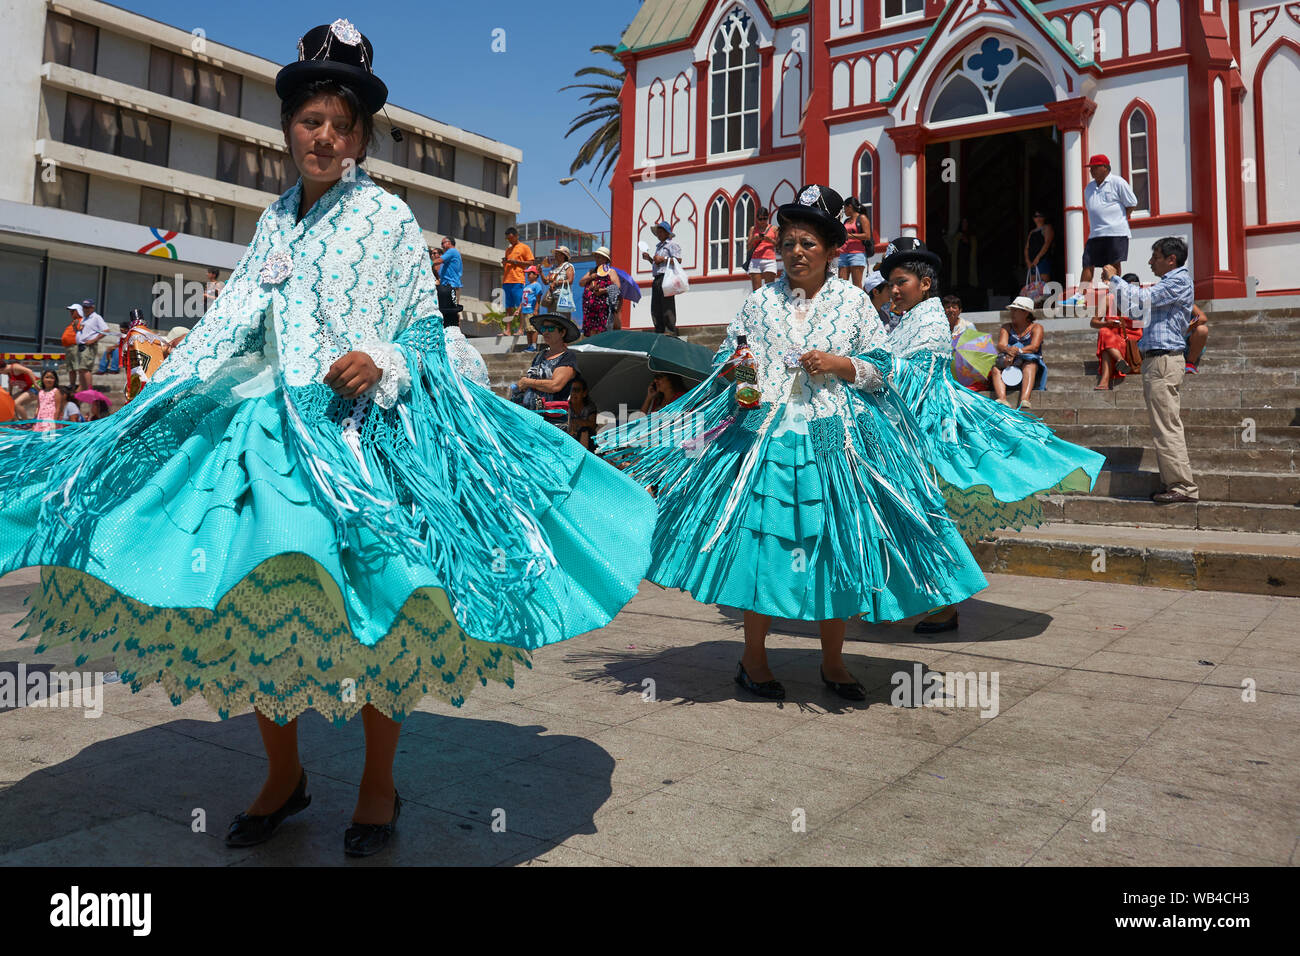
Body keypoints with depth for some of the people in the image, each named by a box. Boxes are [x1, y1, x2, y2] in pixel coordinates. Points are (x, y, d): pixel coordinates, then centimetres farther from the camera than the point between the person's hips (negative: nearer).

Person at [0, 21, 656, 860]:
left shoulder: (387, 217, 2)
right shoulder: (275, 221, 16)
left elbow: (427, 326, 0)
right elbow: (230, 326, 17)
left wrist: (382, 361, -19)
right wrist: (155, 404, 11)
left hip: (363, 428, -5)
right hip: (268, 425, 5)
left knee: (372, 605, -4)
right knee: (252, 600, 4)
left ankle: (379, 784, 15)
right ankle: (283, 774, 23)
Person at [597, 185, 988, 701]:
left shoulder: (853, 301, 7)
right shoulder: (760, 302, 10)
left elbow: (882, 369, 7)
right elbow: (724, 364, 14)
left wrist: (840, 364, -9)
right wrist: (732, 371, -8)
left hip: (834, 440, 0)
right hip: (765, 436, 0)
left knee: (835, 547, 2)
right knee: (761, 541, -1)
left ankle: (833, 661, 19)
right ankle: (753, 658, 16)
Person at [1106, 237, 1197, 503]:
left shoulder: (1179, 281, -8)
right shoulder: (1170, 282, 24)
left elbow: (1140, 301, -17)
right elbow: (1137, 310, 23)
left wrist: (1115, 279, -5)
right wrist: (1113, 282, 15)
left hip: (1163, 360, -10)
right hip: (1157, 361, 10)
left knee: (1166, 427, -10)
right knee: (1168, 426, 11)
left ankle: (1183, 486, -8)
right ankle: (1175, 483, 15)